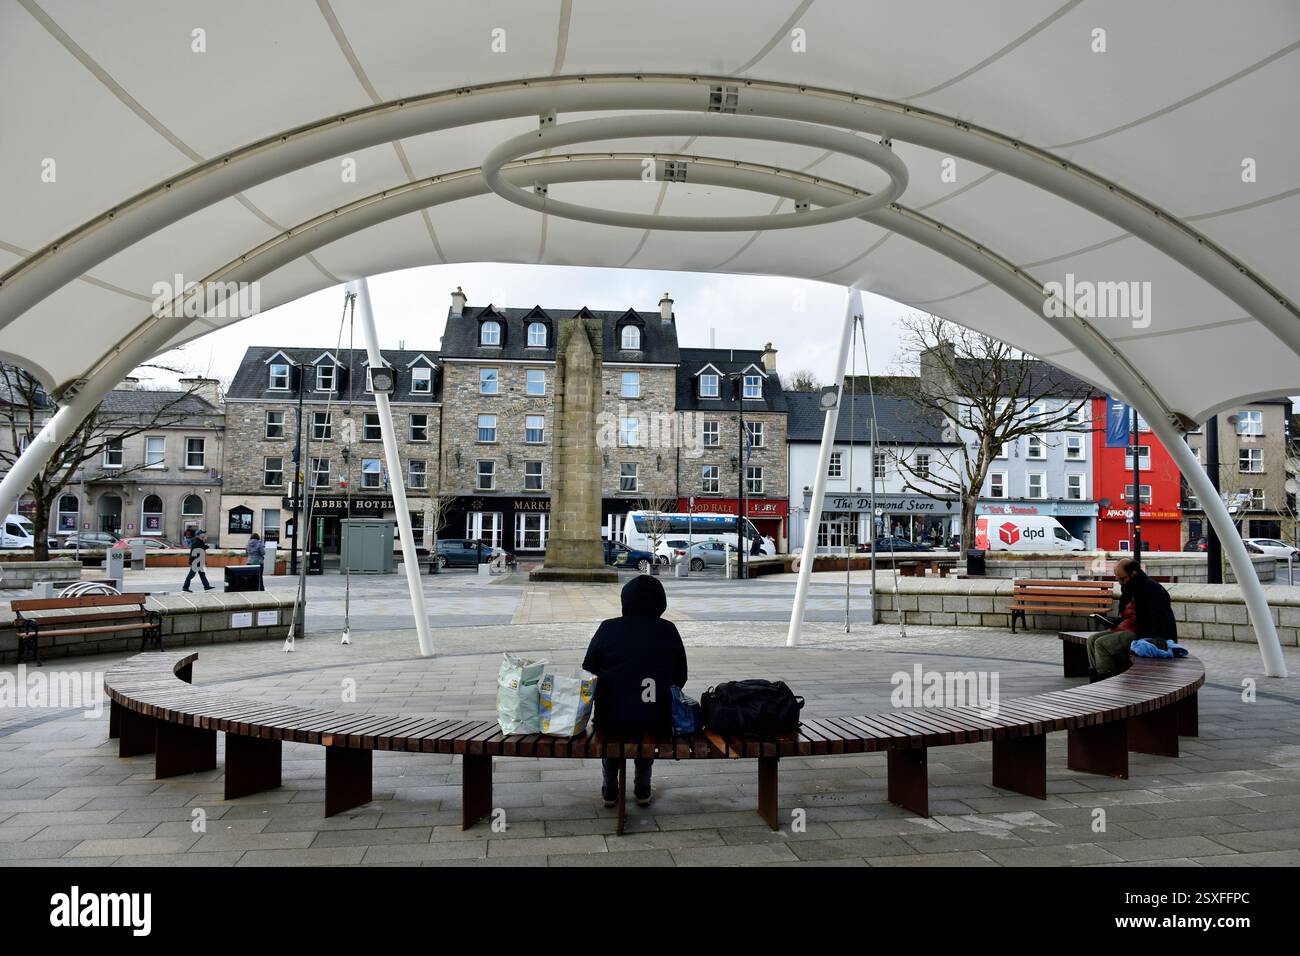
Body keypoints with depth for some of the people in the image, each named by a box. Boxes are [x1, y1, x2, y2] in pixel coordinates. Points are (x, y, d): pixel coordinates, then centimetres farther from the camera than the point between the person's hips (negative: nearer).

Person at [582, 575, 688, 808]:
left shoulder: (608, 628, -5)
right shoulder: (668, 631, -3)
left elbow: (588, 672, 2)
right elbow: (680, 677, 6)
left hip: (612, 719, 0)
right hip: (657, 722, 1)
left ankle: (610, 789, 40)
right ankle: (642, 788, 39)